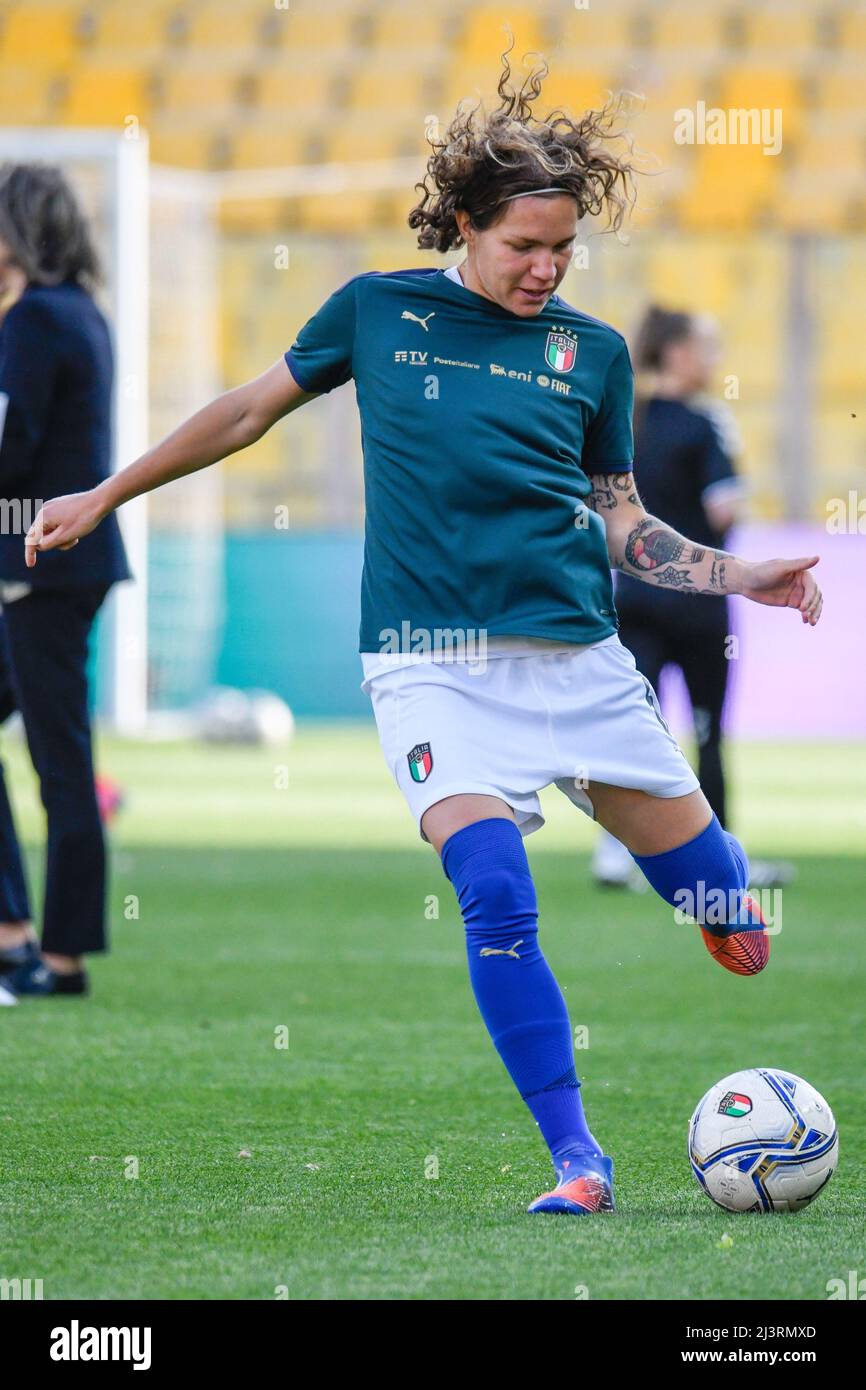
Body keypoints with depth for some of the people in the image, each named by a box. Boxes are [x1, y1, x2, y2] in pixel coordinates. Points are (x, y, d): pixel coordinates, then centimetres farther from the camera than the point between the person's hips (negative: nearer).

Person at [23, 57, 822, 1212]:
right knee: (495, 896, -21)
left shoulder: (593, 352, 9)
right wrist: (104, 496, 19)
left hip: (577, 658, 2)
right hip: (433, 661, -2)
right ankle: (577, 1161, -15)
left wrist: (738, 577, 0)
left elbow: (621, 525, 14)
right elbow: (251, 410, 16)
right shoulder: (377, 311, 5)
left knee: (716, 884, 1)